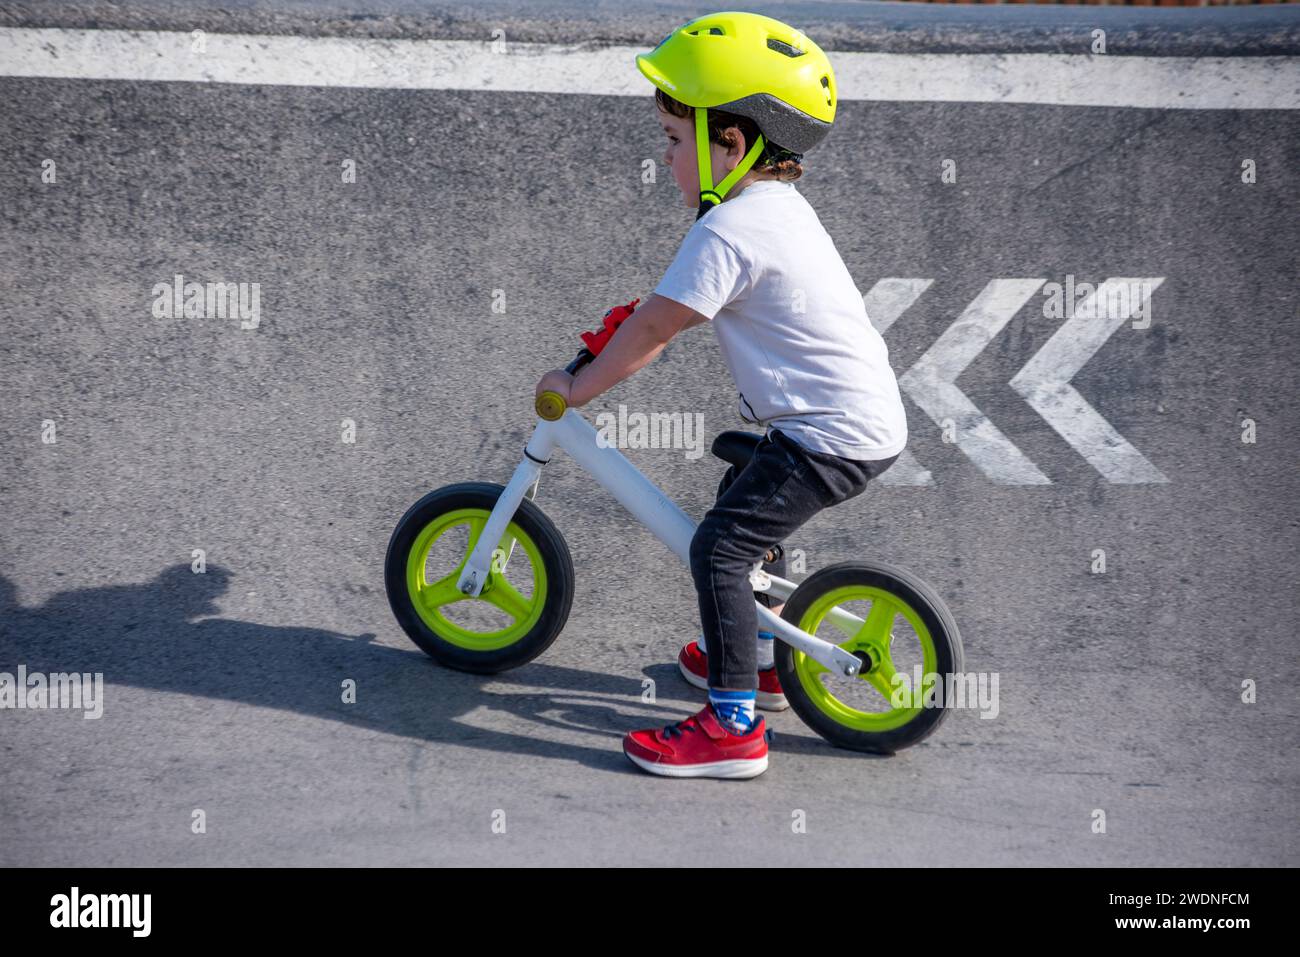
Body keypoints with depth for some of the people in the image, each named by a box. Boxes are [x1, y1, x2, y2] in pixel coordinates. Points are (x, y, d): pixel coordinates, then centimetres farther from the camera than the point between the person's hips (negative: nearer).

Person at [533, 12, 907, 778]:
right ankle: (757, 656, 41)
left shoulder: (727, 232, -19)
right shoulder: (781, 206, 12)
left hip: (835, 437, -11)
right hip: (869, 419, 11)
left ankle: (735, 726, -6)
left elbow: (652, 330, -15)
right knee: (744, 511, 26)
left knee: (719, 549, -11)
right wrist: (652, 306, 21)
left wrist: (576, 387, -3)